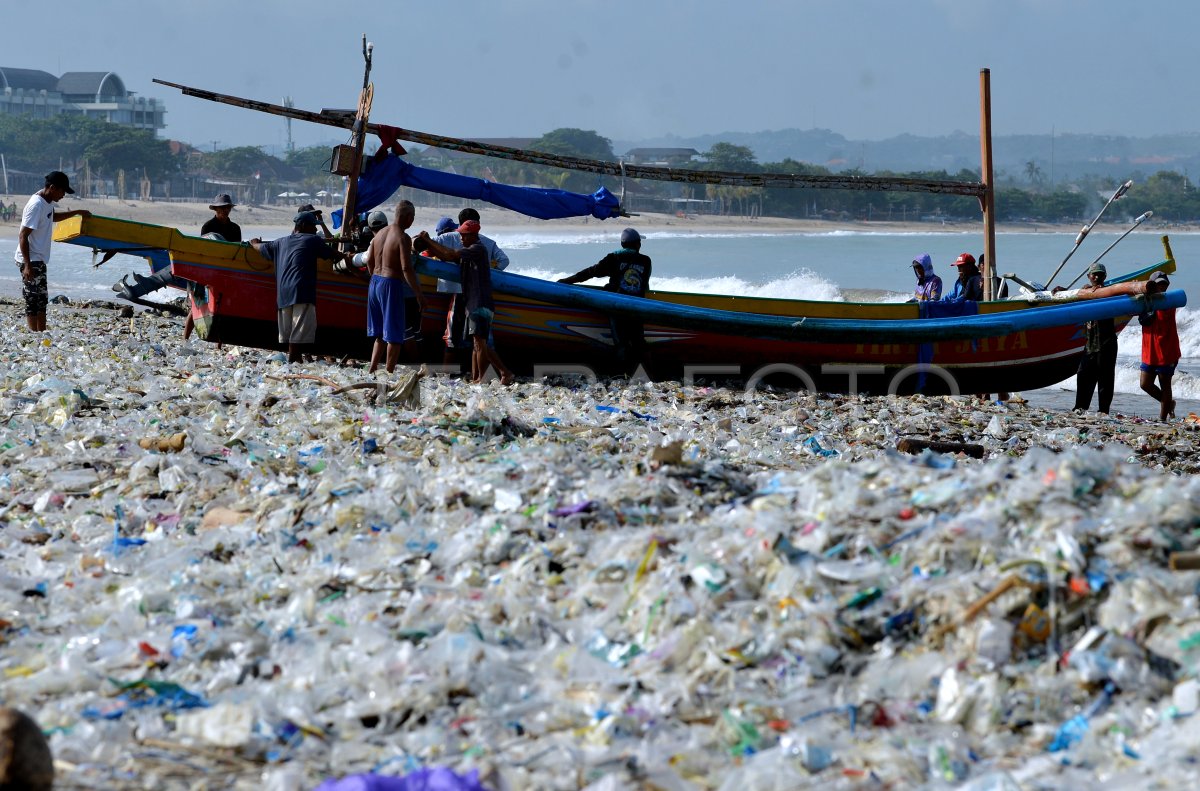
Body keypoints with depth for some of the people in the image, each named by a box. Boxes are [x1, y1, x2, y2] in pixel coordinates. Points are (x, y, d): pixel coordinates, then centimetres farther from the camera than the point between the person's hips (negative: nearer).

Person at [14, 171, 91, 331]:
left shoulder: (48, 201, 7)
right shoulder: (36, 205, -22)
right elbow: (23, 236, -23)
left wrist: (77, 212, 30)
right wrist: (27, 265, -26)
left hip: (39, 260, 10)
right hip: (30, 260, -10)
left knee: (42, 300, 14)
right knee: (33, 302, -8)